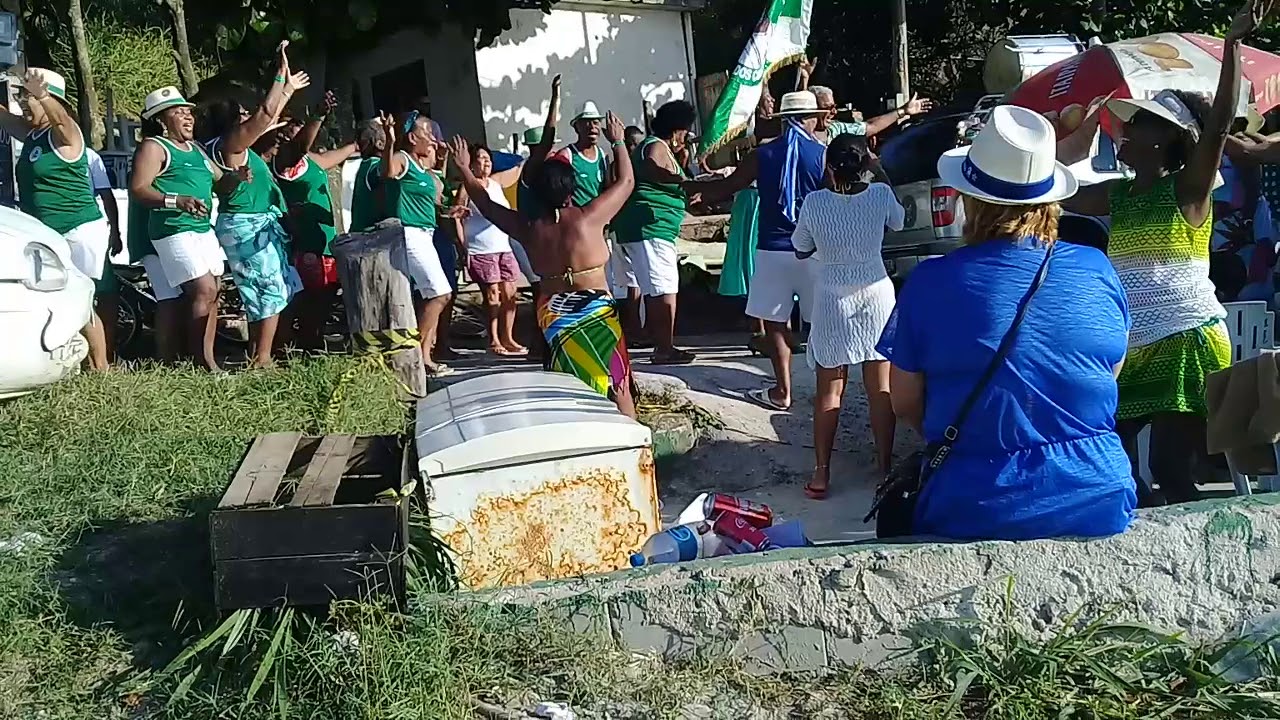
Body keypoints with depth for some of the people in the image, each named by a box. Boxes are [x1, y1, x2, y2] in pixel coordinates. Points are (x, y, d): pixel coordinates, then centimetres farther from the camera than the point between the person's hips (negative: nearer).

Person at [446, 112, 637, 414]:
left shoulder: (529, 229, 0)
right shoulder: (588, 218, -10)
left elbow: (487, 204, 14)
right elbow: (626, 180, 0)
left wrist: (464, 170, 25)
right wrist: (618, 142, 14)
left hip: (553, 315, 4)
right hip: (595, 314, -4)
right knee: (616, 382, 2)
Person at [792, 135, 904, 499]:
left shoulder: (814, 202, -13)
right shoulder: (881, 195, -10)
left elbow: (801, 248, 2)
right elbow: (898, 222, 13)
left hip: (832, 304, -1)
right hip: (876, 298, 1)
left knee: (829, 391, 8)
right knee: (881, 389, 10)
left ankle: (822, 472, 10)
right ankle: (885, 466, 18)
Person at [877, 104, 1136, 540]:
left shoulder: (931, 283, -10)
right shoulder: (1097, 270, -1)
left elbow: (904, 404, 0)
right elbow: (1111, 372, 14)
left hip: (975, 515, -3)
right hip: (1098, 508, 4)